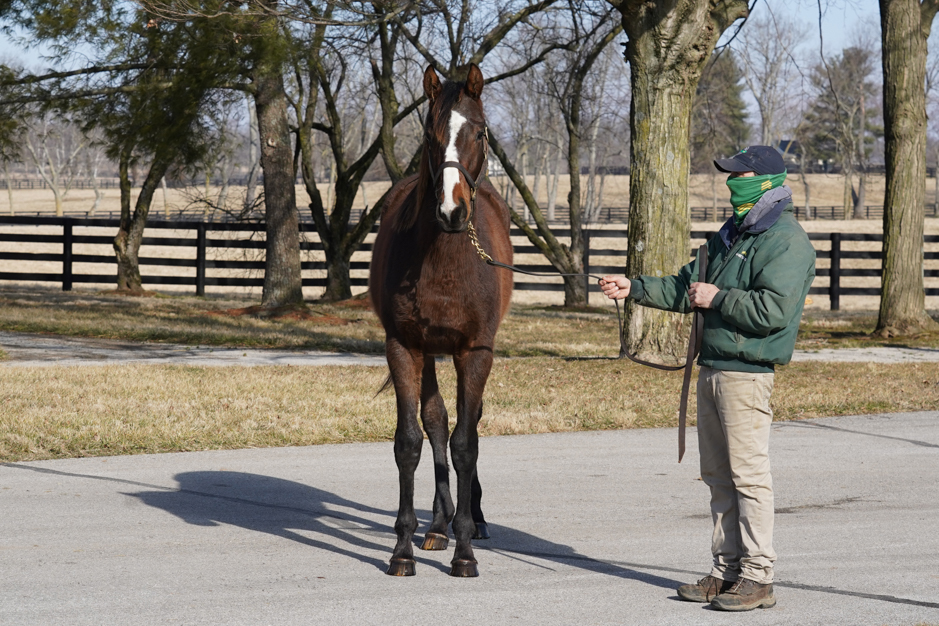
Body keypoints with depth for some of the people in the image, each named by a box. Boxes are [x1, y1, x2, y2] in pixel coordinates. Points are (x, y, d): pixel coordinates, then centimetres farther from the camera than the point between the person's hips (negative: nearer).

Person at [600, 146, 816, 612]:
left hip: (746, 373, -10)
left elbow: (774, 310, -23)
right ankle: (727, 570, 20)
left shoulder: (786, 241, -11)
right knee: (718, 476, 13)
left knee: (749, 476, -8)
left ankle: (758, 577, -4)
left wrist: (717, 298, -16)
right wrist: (635, 289, 15)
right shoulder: (732, 234, 20)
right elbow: (686, 288, 24)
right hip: (711, 368, 10)